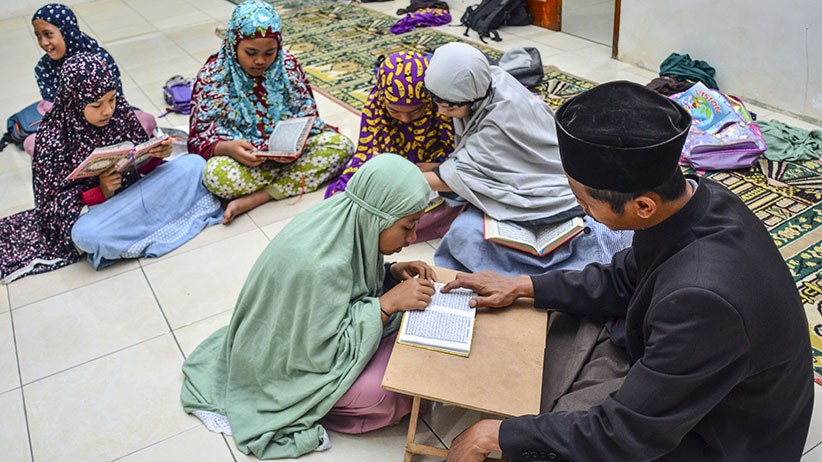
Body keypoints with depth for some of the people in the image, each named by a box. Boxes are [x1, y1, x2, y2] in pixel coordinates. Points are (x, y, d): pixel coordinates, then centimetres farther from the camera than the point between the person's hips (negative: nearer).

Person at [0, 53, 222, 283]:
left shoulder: (121, 111, -2)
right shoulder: (54, 140, -11)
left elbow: (143, 163, 8)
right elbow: (54, 204, -8)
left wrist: (157, 154, -16)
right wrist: (100, 192, -24)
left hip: (135, 191, 3)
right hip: (98, 210, -3)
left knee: (194, 164, -16)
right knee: (85, 234, -39)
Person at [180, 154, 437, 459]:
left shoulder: (346, 220, -14)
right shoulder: (317, 264, -37)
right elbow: (324, 353, -27)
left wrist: (392, 273, -12)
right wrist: (388, 303, -29)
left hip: (308, 333, 9)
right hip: (287, 364, -8)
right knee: (397, 395, -22)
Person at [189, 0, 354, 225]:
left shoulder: (288, 64, -3)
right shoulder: (212, 76, -9)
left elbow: (307, 114, 1)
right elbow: (199, 138, -8)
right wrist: (229, 148, -31)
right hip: (243, 156, -3)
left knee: (341, 145, -22)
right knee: (217, 175, -35)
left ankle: (256, 198, -27)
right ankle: (295, 175, -14)